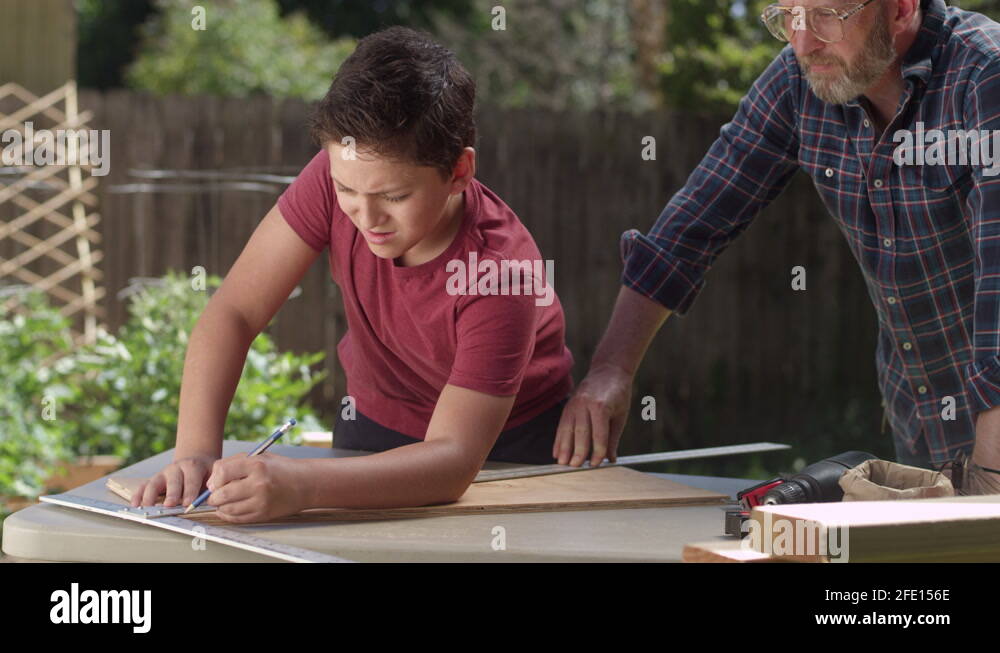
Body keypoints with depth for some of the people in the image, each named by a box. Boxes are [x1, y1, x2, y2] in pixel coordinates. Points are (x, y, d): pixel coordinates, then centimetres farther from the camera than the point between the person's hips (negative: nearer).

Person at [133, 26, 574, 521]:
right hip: (376, 422, 2)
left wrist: (303, 485, -55)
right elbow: (234, 313, -21)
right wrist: (196, 453, -38)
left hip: (510, 441, -2)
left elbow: (453, 462, -39)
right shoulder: (340, 178, -23)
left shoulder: (500, 269, -33)